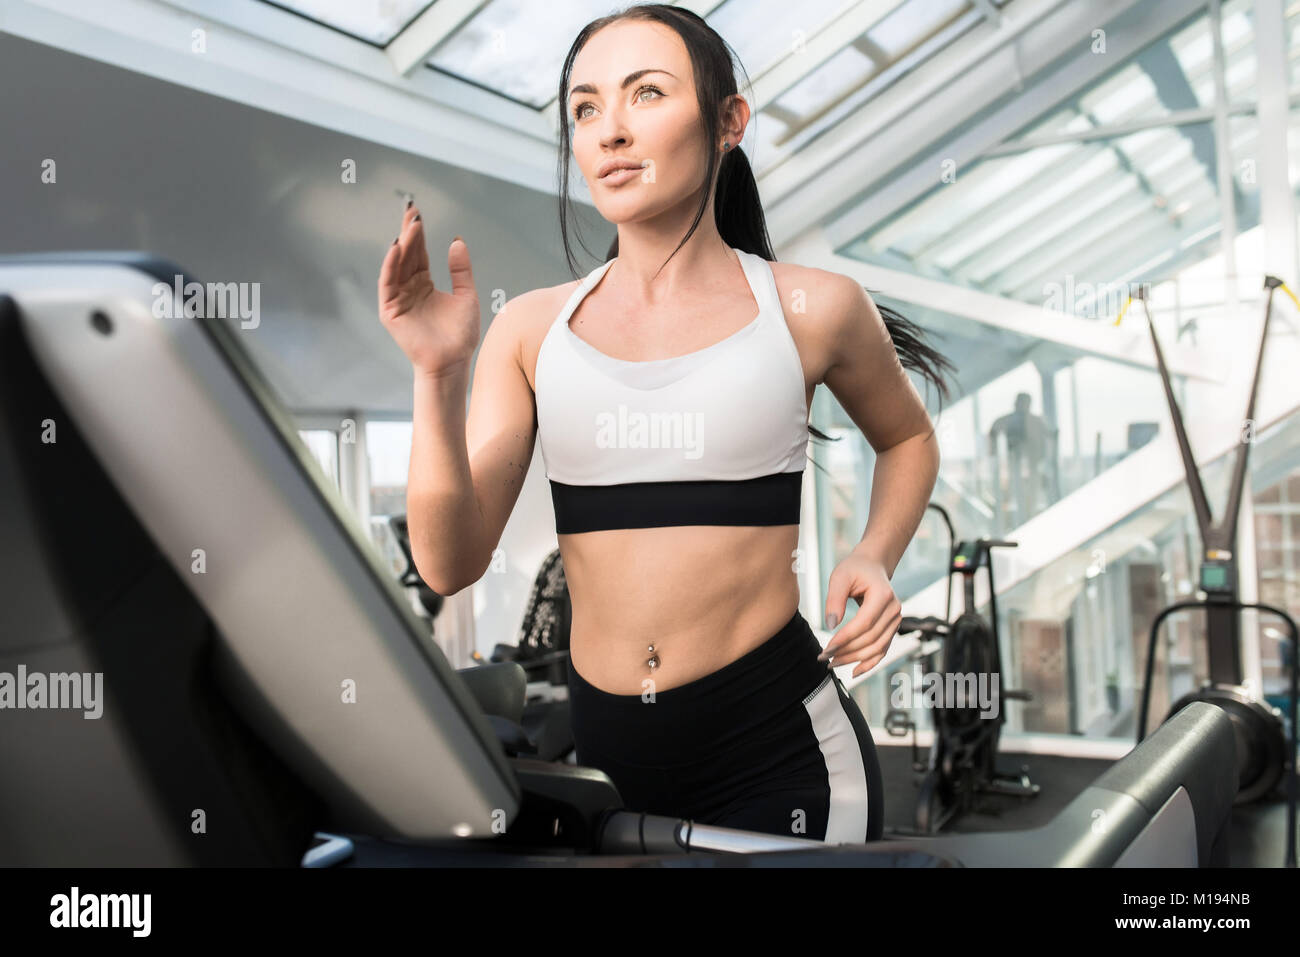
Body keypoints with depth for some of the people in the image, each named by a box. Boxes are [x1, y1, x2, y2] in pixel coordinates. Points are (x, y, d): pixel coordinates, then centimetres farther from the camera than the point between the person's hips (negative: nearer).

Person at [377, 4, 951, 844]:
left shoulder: (809, 308, -4)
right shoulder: (532, 328, 0)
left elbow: (909, 439, 16)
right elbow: (450, 565, -6)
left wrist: (874, 561, -2)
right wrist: (439, 374, -17)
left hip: (778, 751, -2)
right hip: (603, 751, 3)